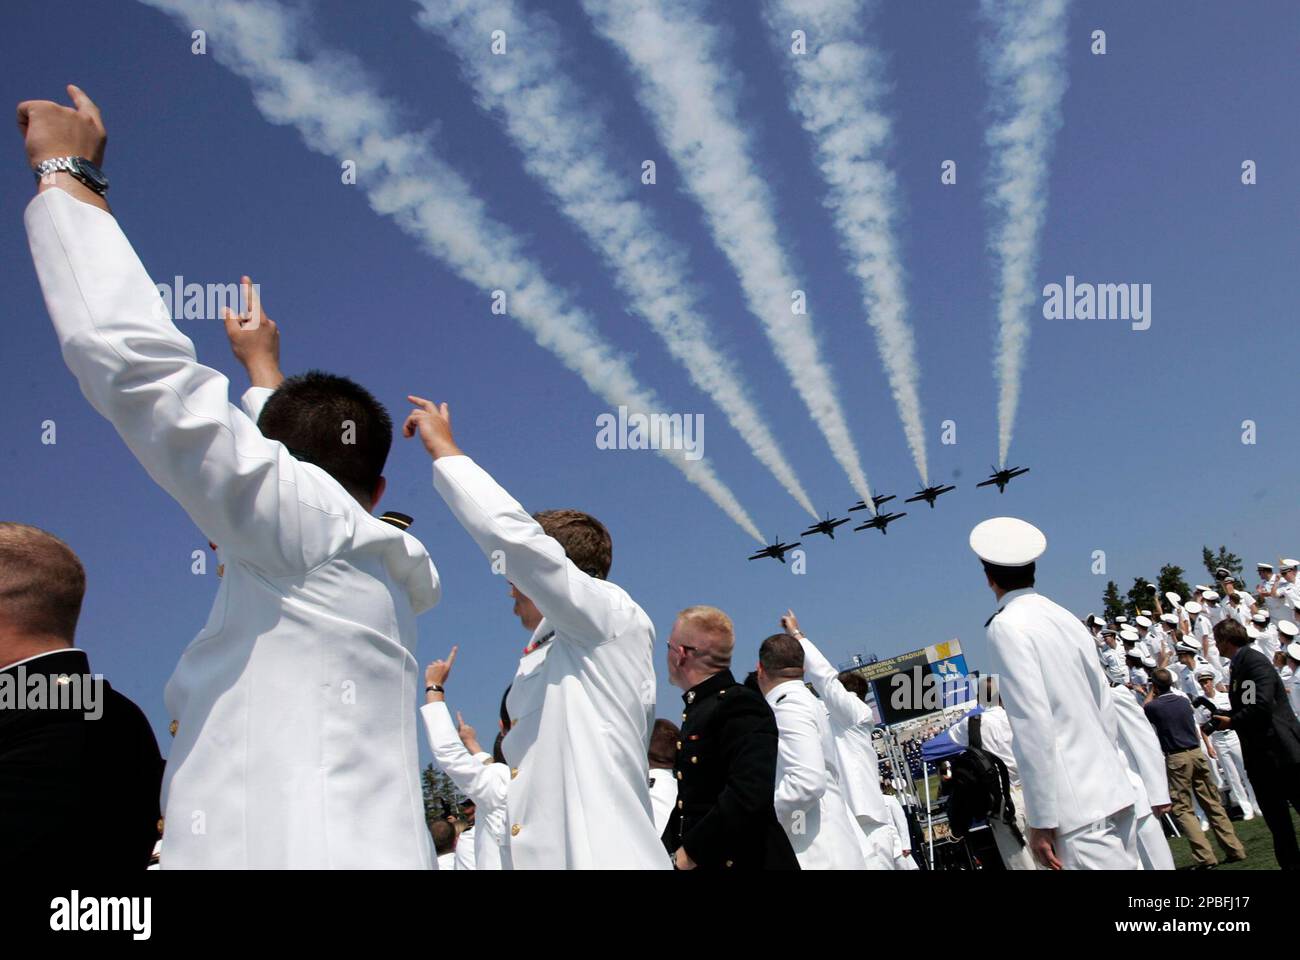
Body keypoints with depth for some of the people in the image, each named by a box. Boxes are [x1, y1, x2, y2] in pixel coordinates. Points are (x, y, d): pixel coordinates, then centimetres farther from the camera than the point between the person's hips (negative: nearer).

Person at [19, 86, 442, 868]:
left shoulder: (310, 526, -6)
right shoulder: (375, 567, 14)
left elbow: (134, 359, -9)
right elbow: (305, 445, 36)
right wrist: (266, 367, 50)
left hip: (293, 848, -8)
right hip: (358, 846, 8)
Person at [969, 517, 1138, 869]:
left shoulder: (1006, 626, -11)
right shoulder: (1067, 618, 12)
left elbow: (1033, 727, -17)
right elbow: (1105, 706, 15)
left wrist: (1041, 819, -13)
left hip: (1078, 805, -8)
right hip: (1111, 790, 8)